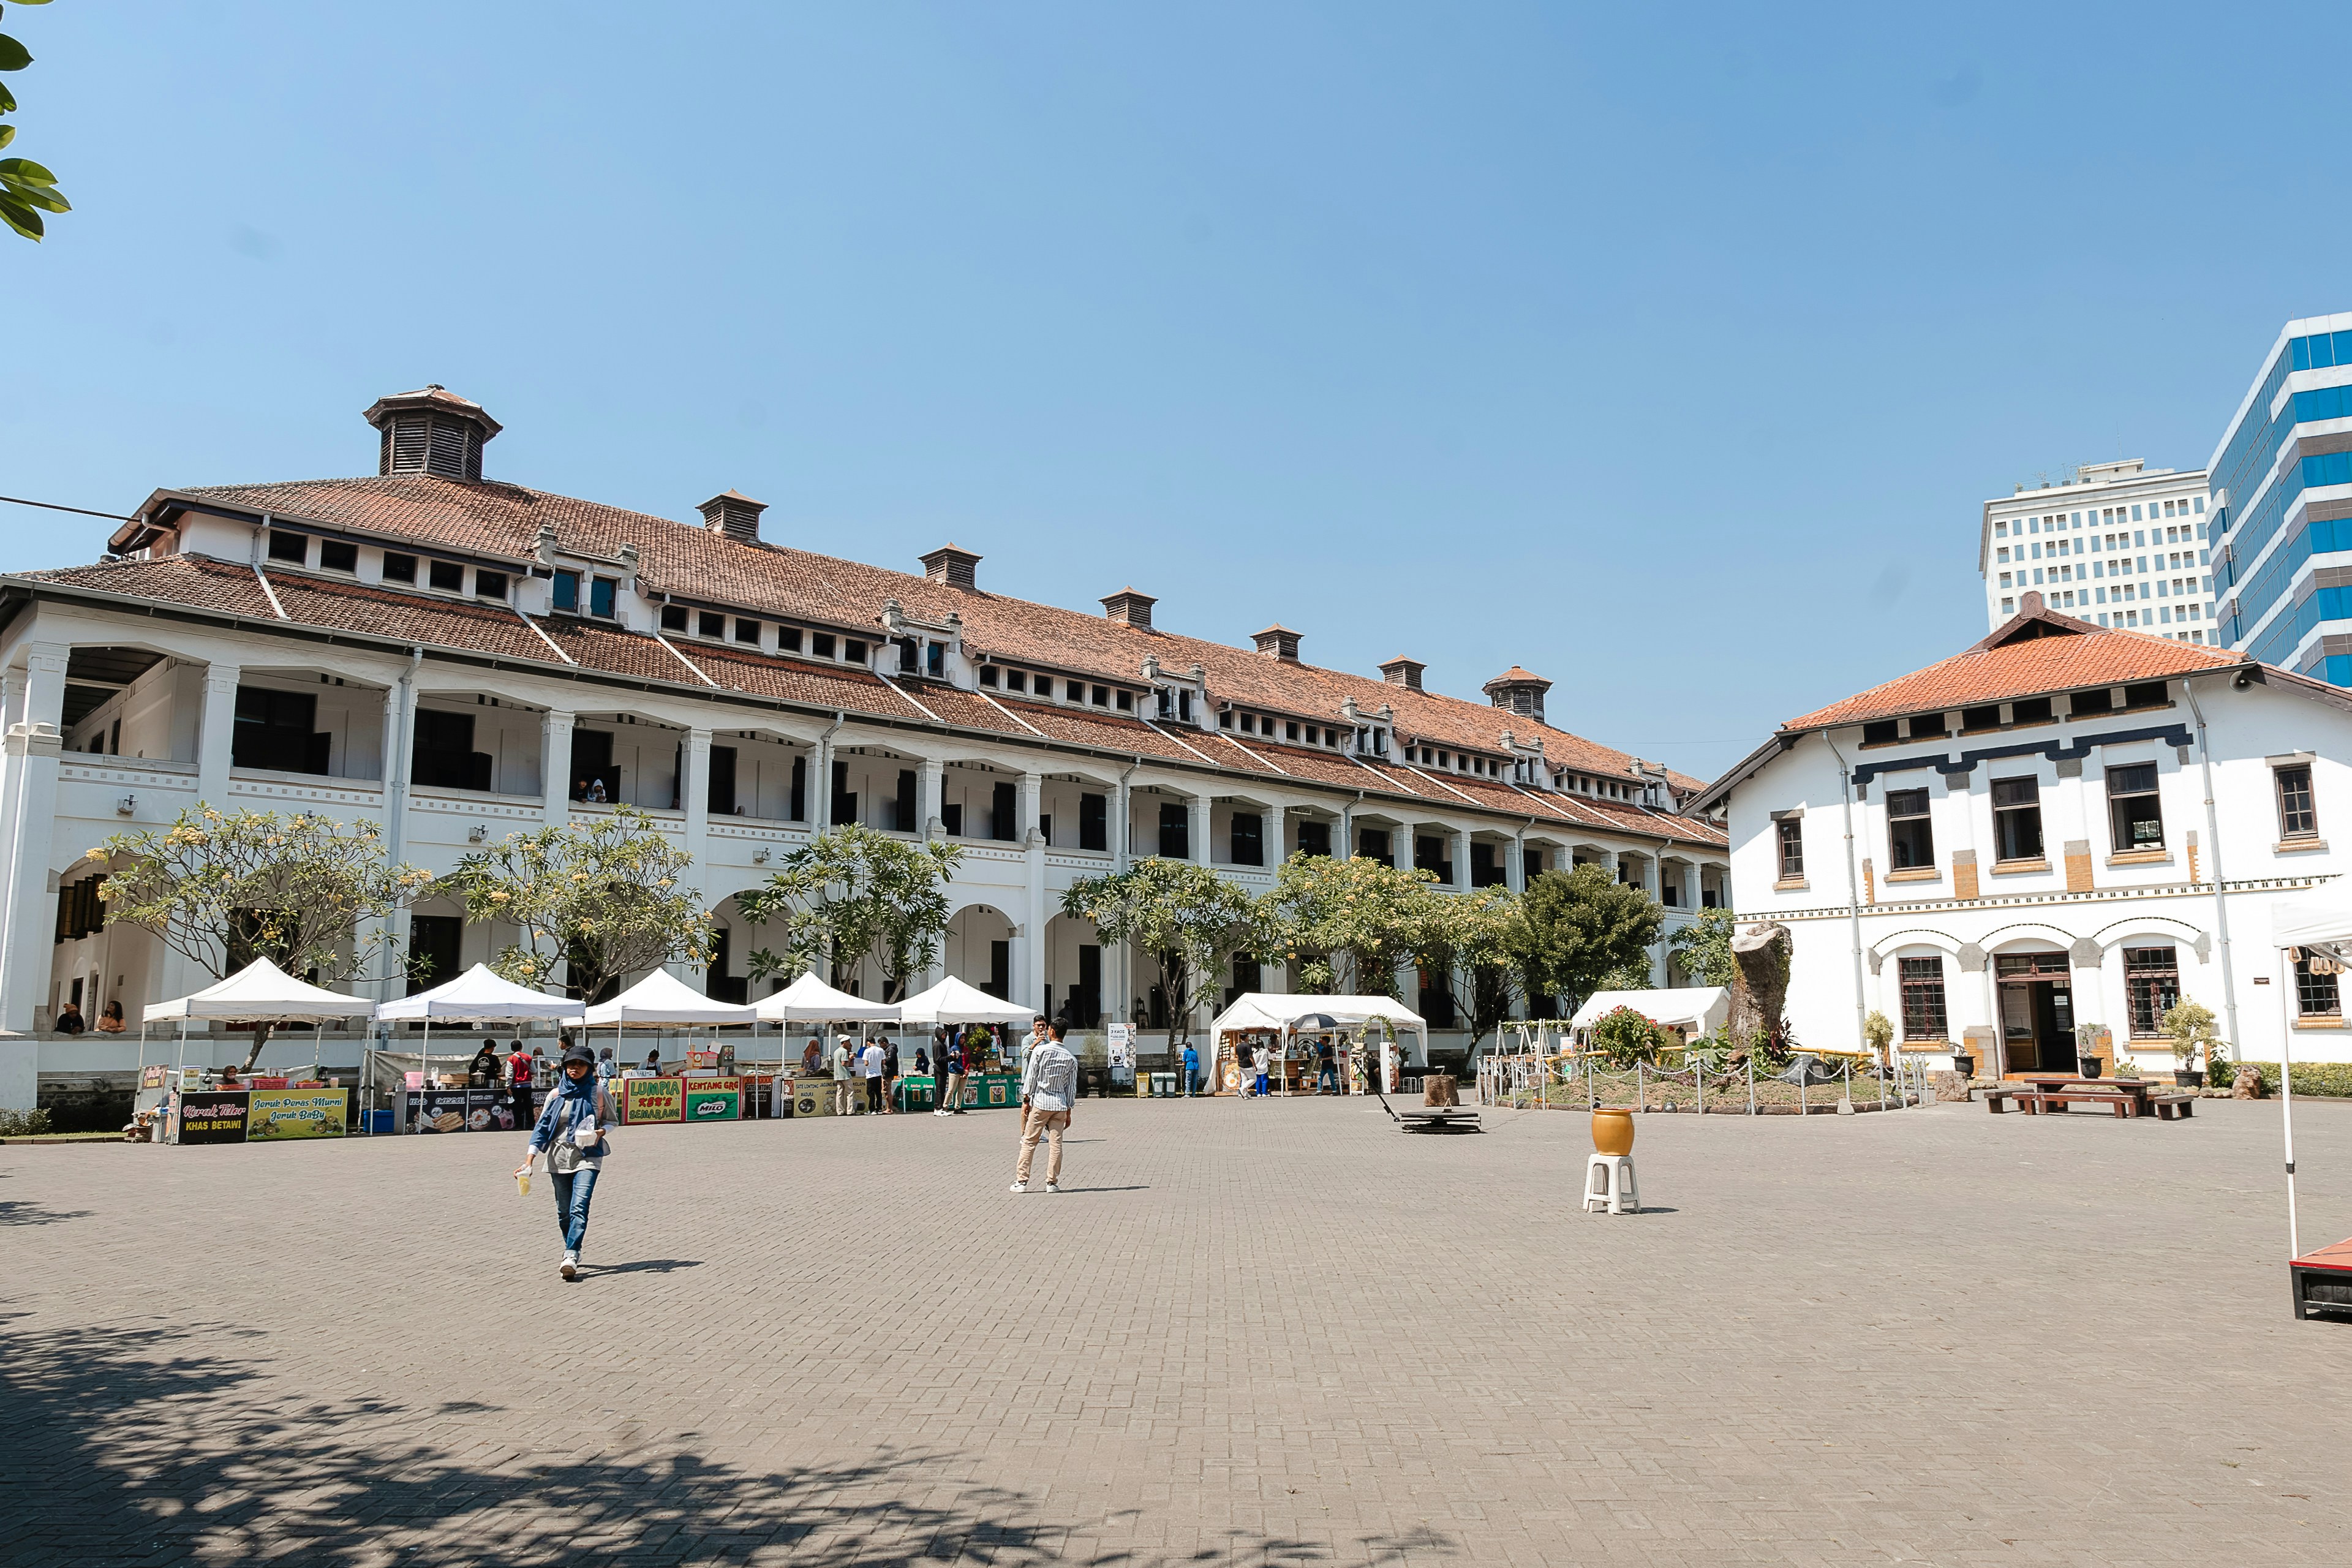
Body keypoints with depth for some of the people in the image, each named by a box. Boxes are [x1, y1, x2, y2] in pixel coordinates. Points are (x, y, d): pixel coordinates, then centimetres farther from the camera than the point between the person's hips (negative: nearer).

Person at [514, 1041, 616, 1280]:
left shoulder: (598, 1093, 0)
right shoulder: (556, 1095, 5)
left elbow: (612, 1121, 11)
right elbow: (542, 1126, 4)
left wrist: (601, 1132, -13)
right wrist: (530, 1159, -6)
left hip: (588, 1157, -3)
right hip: (559, 1158, 3)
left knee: (579, 1208, -18)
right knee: (564, 1213, 9)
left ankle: (571, 1256, -24)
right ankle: (572, 1253, 26)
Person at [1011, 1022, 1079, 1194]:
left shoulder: (1040, 1050, -6)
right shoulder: (1071, 1059, 4)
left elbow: (1031, 1077, -6)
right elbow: (1071, 1088, 6)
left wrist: (1026, 1100, 1)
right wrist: (1069, 1112, 13)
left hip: (1040, 1103, -3)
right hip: (1060, 1105, 3)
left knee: (1029, 1142, 3)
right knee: (1056, 1144, 6)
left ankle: (1021, 1181, 3)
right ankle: (1052, 1183, 6)